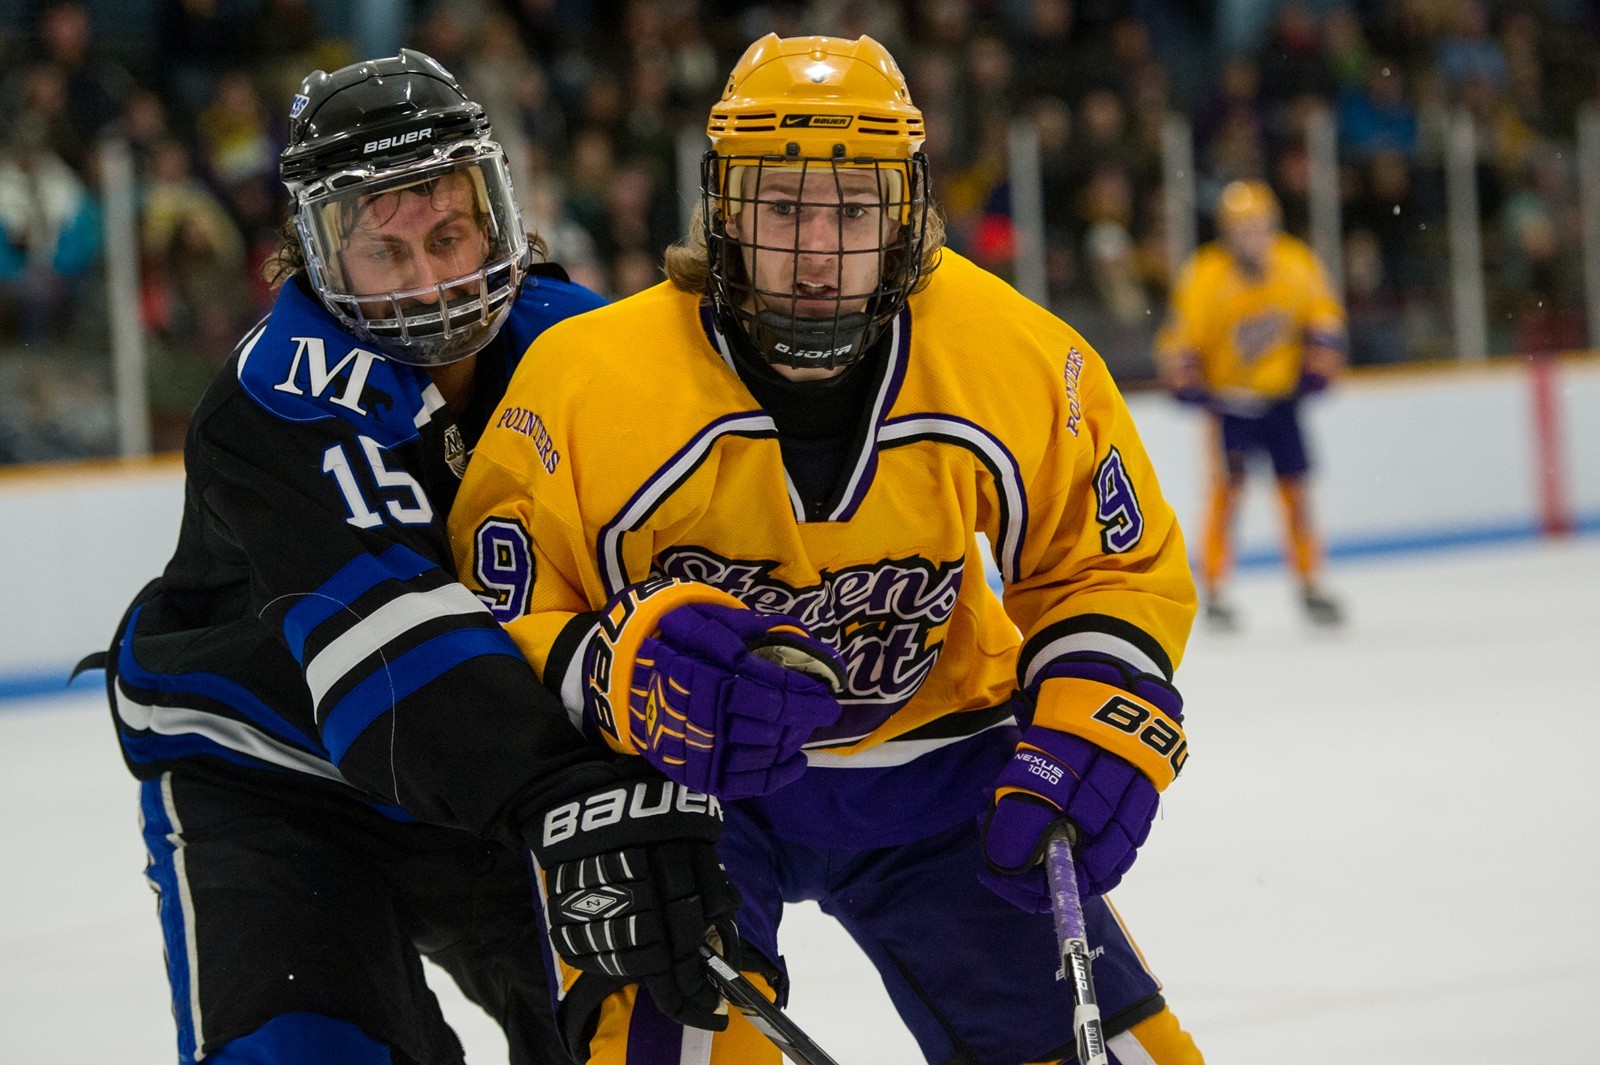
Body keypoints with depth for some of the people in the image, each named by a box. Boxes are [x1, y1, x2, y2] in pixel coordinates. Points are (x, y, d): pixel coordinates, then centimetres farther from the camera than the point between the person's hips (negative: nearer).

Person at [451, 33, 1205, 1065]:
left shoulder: (1020, 361, -17)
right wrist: (618, 676, -37)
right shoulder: (589, 383, -25)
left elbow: (1118, 568, -1)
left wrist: (1088, 739, -18)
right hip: (673, 774, -3)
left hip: (929, 756, 3)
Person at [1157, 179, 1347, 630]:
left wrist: (1319, 363, 5)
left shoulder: (1298, 263, -6)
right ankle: (1214, 591, -7)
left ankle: (1310, 586, 18)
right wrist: (1186, 381, -17)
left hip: (1282, 394, 4)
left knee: (1295, 487, 7)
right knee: (1229, 485, -12)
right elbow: (1181, 335, -10)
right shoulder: (1206, 274, -17)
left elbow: (1322, 313, 10)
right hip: (1230, 396, -4)